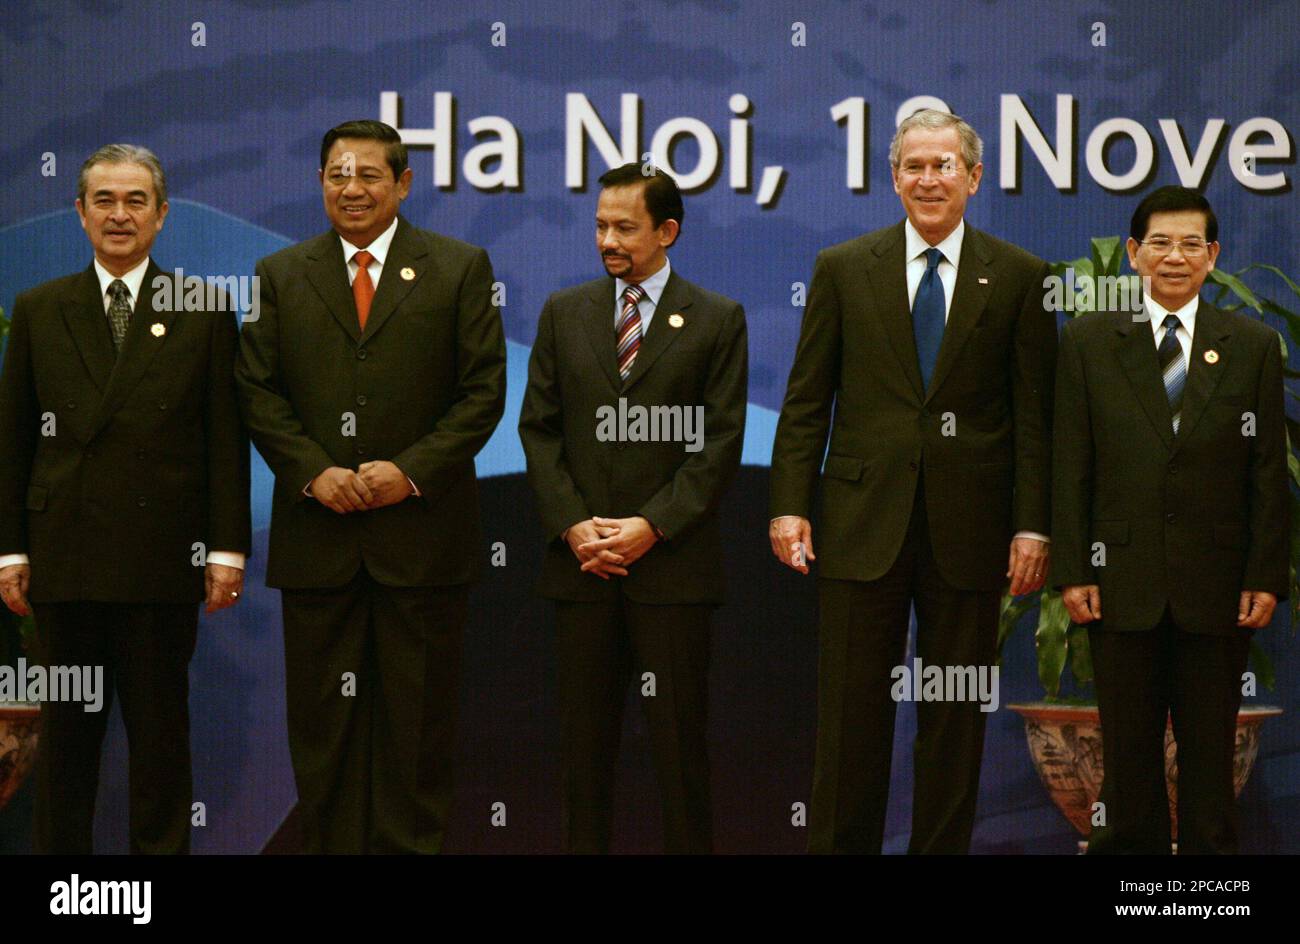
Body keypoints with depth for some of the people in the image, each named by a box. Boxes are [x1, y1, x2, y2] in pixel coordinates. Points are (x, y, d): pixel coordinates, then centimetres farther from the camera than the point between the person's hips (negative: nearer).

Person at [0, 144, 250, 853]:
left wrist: (227, 548, -5)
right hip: (65, 555, 2)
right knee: (65, 730, 8)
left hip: (163, 555, -1)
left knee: (161, 730, 5)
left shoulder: (204, 311, 4)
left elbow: (226, 440, 1)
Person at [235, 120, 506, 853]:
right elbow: (258, 391, 6)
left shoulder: (461, 268, 5)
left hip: (422, 527, -1)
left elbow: (484, 390, 0)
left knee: (417, 717, 3)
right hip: (318, 535, 2)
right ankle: (331, 844, 11)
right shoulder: (281, 275, 10)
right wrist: (312, 471, -9)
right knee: (323, 717, 4)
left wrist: (412, 471, -11)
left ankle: (413, 844, 10)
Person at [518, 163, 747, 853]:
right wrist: (573, 524, -5)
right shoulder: (564, 312, 11)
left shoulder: (718, 320, 3)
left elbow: (720, 441, -3)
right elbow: (538, 428, 8)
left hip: (673, 561, -3)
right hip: (582, 562, 3)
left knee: (679, 738, 0)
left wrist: (653, 526, -12)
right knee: (585, 737, 6)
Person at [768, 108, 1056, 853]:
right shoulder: (843, 269, 6)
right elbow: (806, 401, 5)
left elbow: (1035, 413, 2)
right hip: (864, 522, 0)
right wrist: (790, 505, -4)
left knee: (957, 716, 7)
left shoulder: (1019, 277, 4)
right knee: (852, 710, 3)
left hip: (969, 529, 0)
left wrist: (1033, 525, -4)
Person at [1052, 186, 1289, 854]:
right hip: (1122, 580, 0)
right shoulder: (1088, 341, 5)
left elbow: (1269, 471, 3)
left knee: (1210, 744, 7)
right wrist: (1072, 570, -4)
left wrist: (1266, 576, -3)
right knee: (1128, 745, 6)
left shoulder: (1254, 346, 5)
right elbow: (1069, 466, 2)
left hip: (1217, 585, 0)